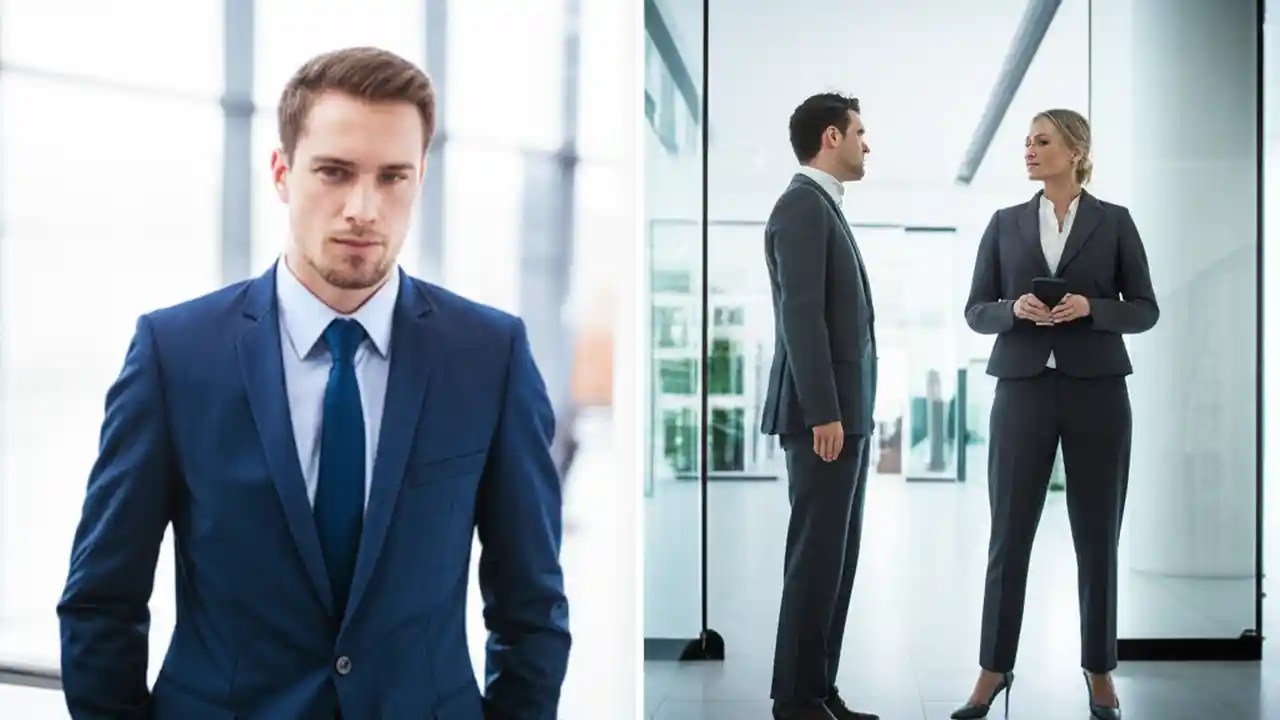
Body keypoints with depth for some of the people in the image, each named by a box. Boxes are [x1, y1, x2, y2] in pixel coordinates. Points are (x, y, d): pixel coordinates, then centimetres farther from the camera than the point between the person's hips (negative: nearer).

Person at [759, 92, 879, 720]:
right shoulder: (802, 206, -12)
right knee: (817, 556, -6)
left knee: (836, 557, 10)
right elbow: (802, 316, -19)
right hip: (823, 413, -10)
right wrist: (823, 413, -22)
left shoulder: (824, 207, 18)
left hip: (844, 411, 10)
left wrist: (844, 412, 16)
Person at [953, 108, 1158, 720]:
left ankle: (1099, 670, 18)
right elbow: (976, 312, 7)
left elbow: (1145, 310, 3)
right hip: (1023, 391, 1)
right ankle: (994, 668, 13)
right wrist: (1015, 309, -14)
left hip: (1096, 392, -1)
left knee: (1097, 535, 5)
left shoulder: (1114, 221, 4)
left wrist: (1090, 308, -15)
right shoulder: (1005, 224, 8)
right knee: (1009, 533, 1)